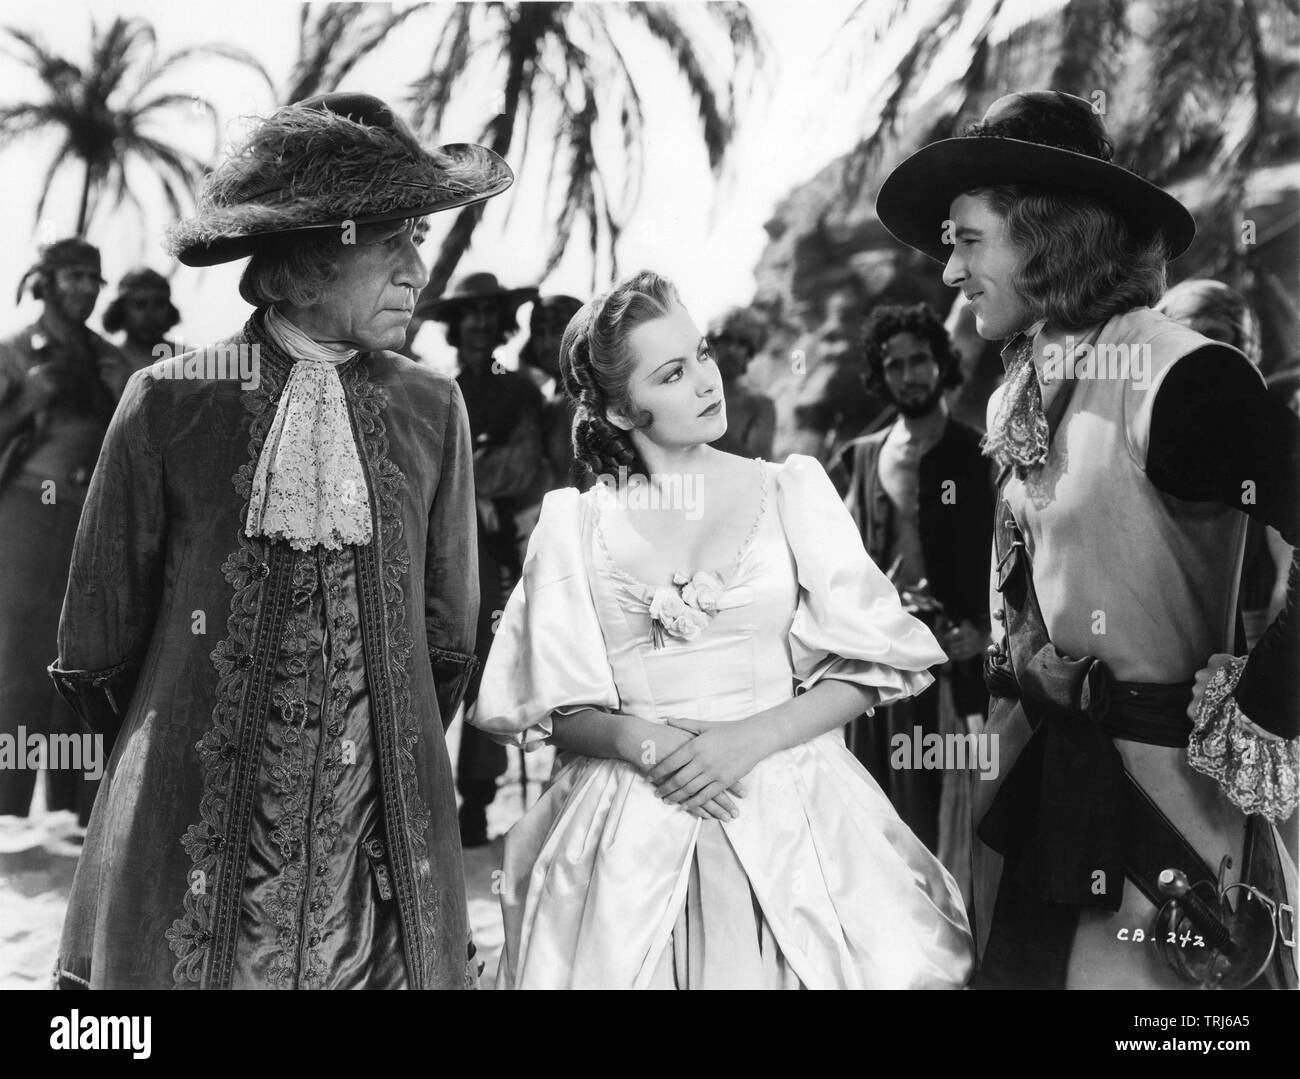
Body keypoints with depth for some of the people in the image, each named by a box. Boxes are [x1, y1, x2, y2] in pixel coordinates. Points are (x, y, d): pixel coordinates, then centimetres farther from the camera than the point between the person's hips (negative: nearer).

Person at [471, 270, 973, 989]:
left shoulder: (790, 491, 2)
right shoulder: (573, 525, 3)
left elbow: (867, 670, 1)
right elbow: (545, 708, 4)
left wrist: (752, 738, -12)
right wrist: (639, 742, -14)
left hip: (788, 812, 0)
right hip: (628, 833, 0)